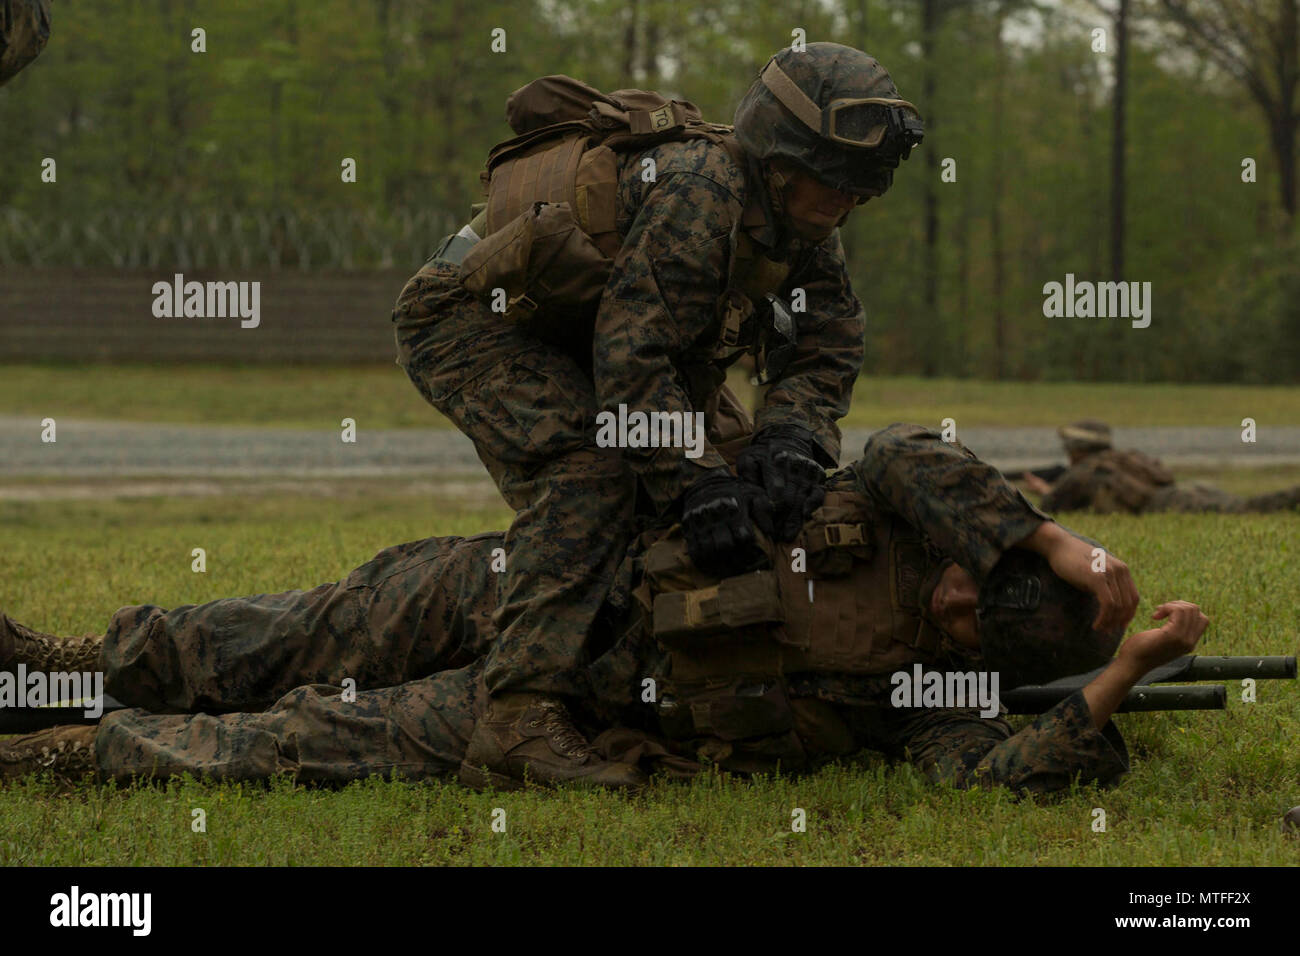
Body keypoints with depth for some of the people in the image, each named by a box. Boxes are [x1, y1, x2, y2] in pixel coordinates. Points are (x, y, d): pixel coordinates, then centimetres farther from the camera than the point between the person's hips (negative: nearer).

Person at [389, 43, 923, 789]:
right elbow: (632, 357, -36)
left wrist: (791, 436, -21)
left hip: (570, 333, 10)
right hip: (469, 325, -10)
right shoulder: (695, 193, -33)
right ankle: (521, 716, -39)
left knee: (731, 456, 8)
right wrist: (701, 487, -36)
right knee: (592, 469, -31)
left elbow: (831, 337, -2)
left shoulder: (797, 214, -5)